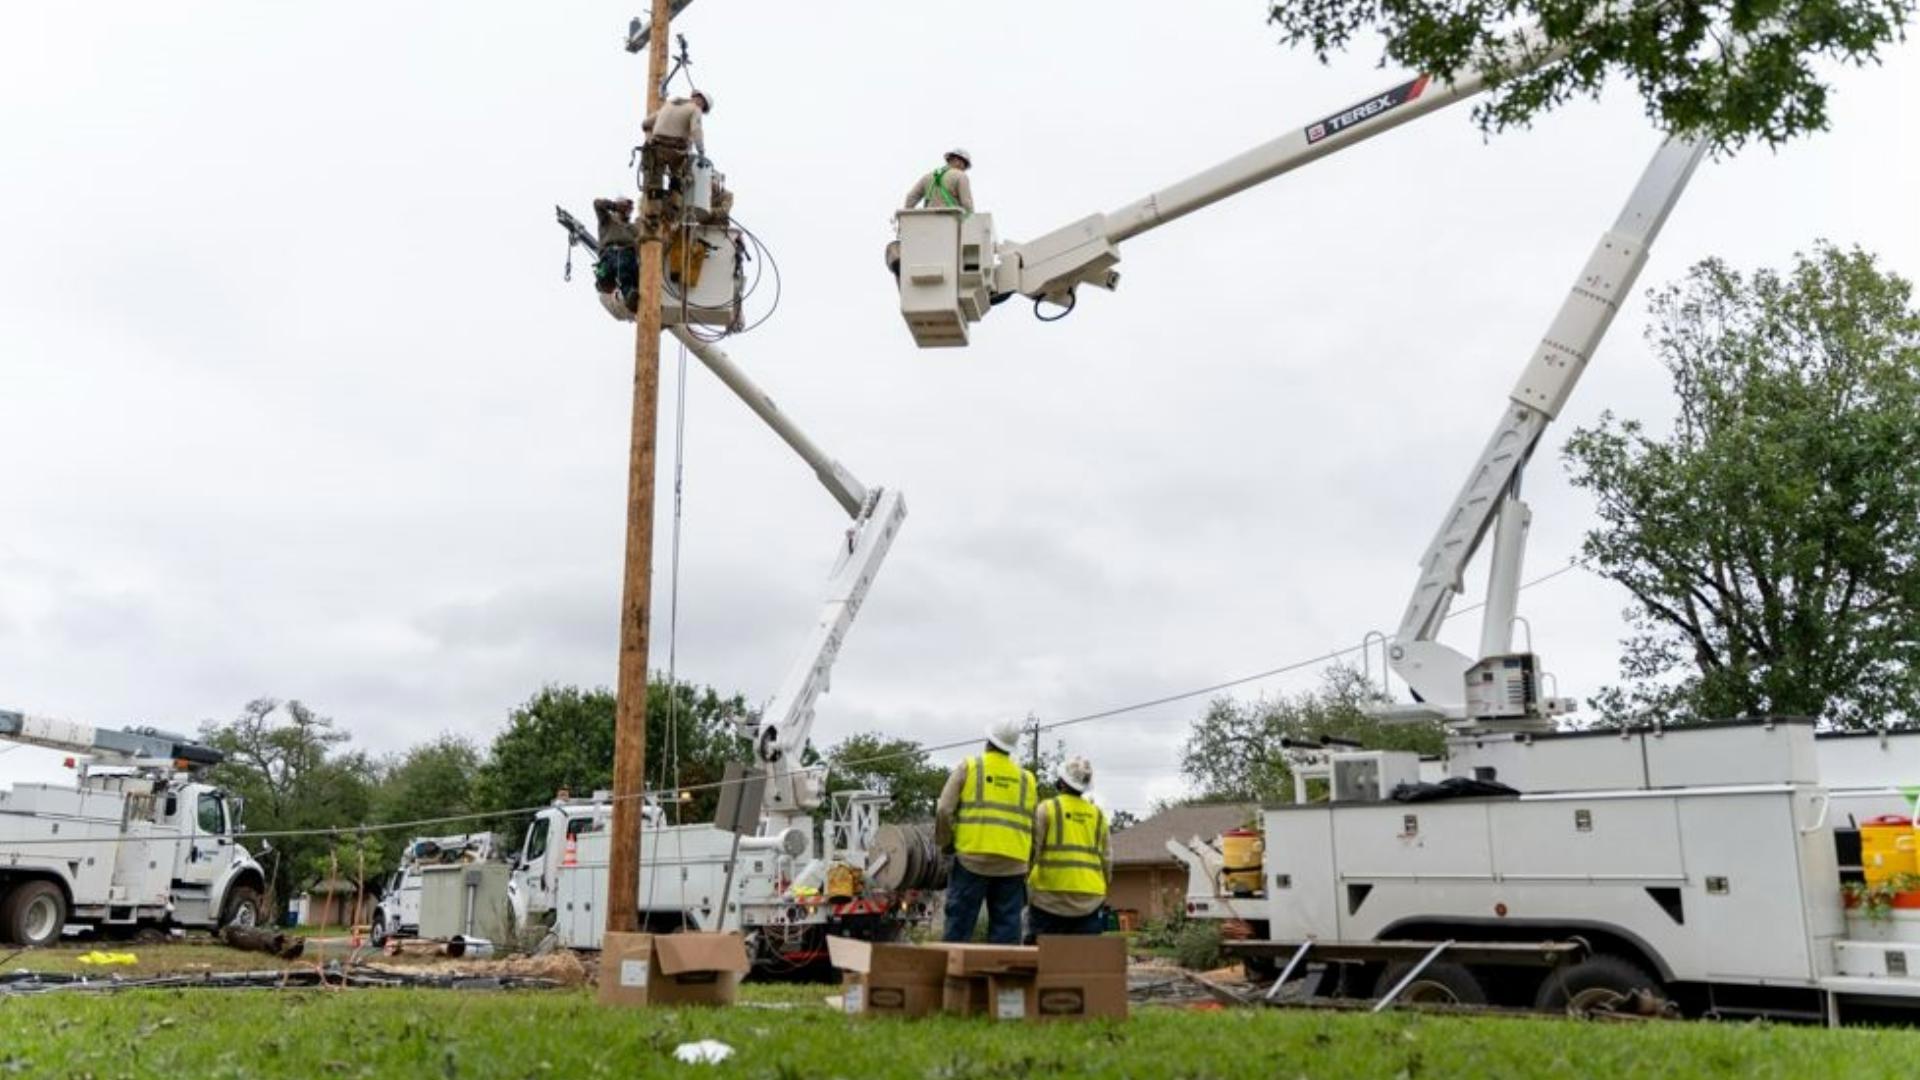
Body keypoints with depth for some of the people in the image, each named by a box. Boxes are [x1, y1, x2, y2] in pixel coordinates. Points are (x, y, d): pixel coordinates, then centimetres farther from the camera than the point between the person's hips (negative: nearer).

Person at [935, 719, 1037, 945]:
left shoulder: (968, 767, 3)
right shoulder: (1027, 778, 13)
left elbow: (944, 811, -3)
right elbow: (1034, 829, 13)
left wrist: (945, 842, 12)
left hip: (972, 858, -2)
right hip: (1013, 864, 3)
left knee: (959, 926, 1)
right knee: (1006, 928, 6)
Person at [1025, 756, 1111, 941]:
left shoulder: (1047, 809, -2)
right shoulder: (1098, 815, 10)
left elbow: (1032, 850, -5)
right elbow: (1106, 859, 12)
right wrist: (1103, 888, 23)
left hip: (1051, 895, -3)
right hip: (1089, 900, 4)